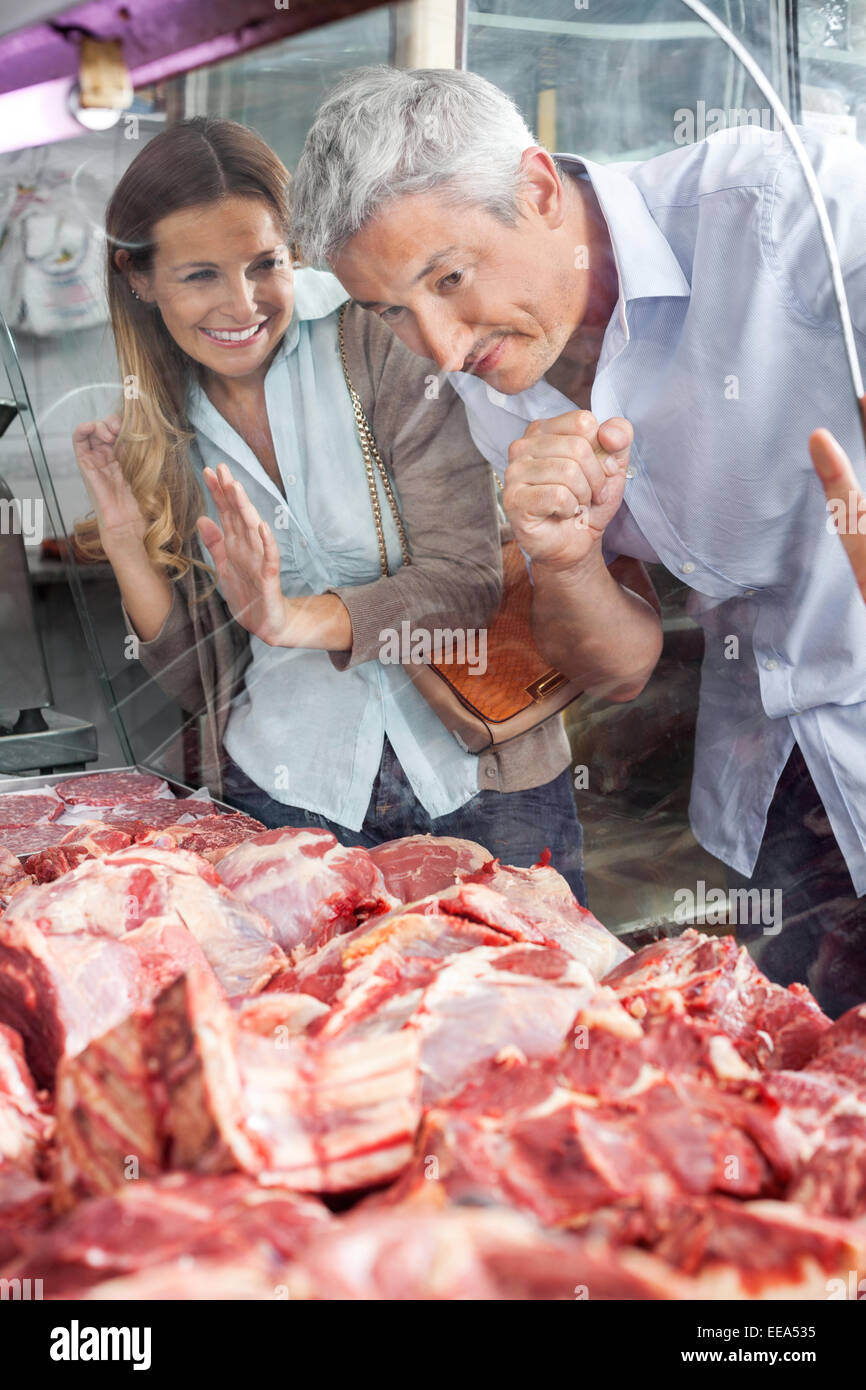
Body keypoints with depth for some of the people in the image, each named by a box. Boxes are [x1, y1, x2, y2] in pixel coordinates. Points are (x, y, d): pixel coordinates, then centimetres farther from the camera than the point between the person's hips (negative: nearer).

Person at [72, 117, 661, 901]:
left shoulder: (377, 345, -10)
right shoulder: (160, 433, 3)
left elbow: (468, 578, -17)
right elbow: (201, 683, 4)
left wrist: (295, 618, -30)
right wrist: (126, 542, -8)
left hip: (483, 777, -2)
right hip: (292, 793, 3)